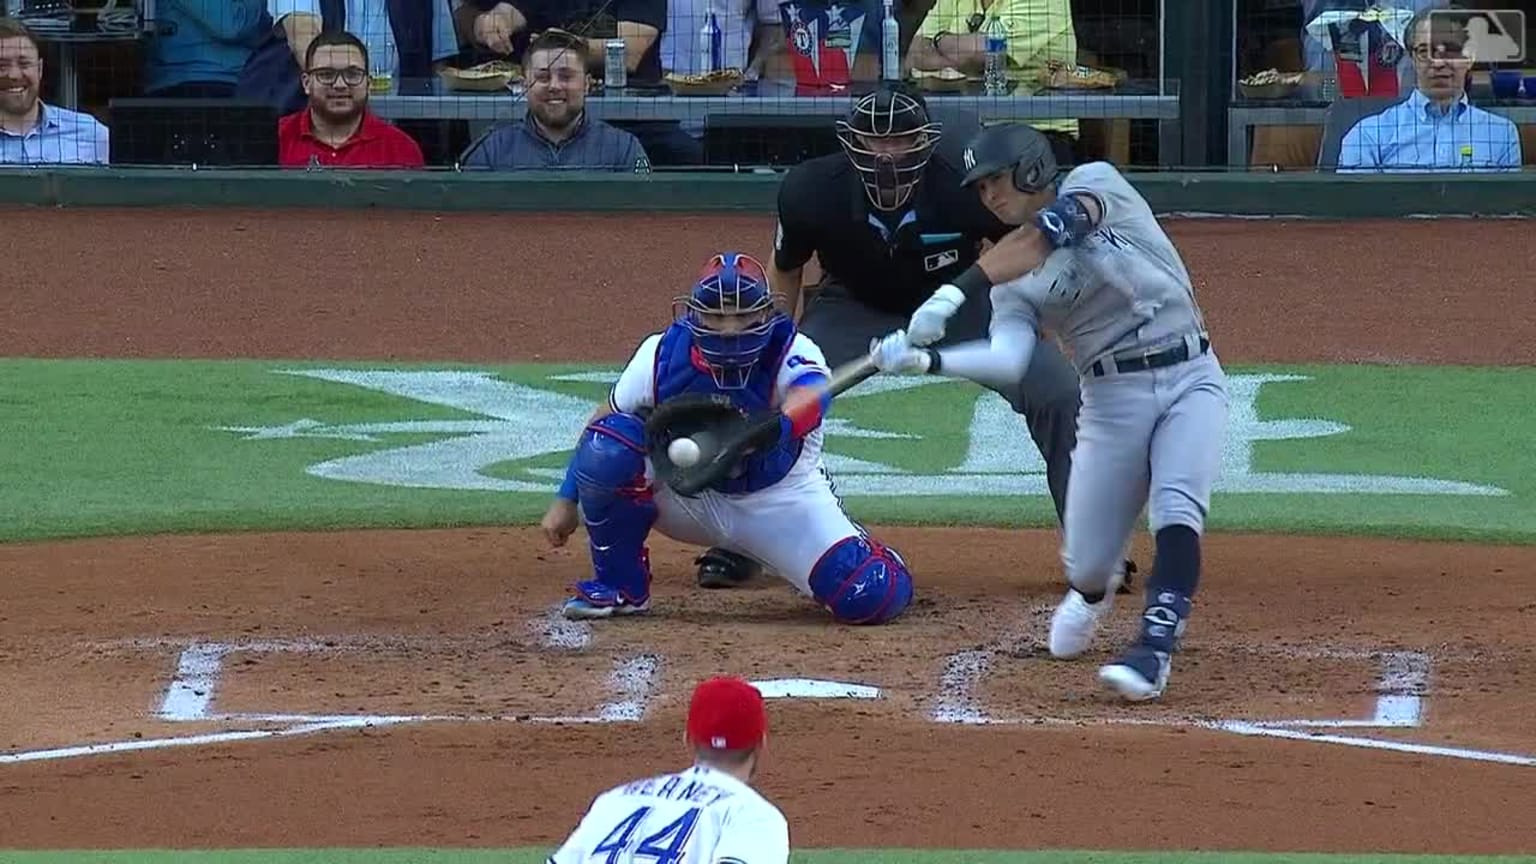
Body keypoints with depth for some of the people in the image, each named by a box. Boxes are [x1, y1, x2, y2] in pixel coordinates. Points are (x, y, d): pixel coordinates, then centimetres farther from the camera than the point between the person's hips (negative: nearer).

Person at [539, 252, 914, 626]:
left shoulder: (793, 353, -25)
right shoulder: (662, 354, -16)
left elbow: (811, 399, -50)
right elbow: (601, 425, -1)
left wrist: (767, 433, -71)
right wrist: (566, 500, -1)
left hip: (781, 502, -1)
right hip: (687, 494, 2)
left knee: (876, 596, -20)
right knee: (607, 446, -27)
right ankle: (620, 586, -7)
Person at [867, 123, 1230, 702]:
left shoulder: (1095, 183, -2)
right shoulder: (1011, 283, 8)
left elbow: (1043, 238, -22)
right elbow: (1008, 359, -12)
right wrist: (925, 359, -27)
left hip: (1191, 377, -4)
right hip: (1112, 399, 4)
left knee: (1176, 510, -25)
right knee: (1085, 564, 1)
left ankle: (1155, 650, -27)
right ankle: (1093, 592, 36)